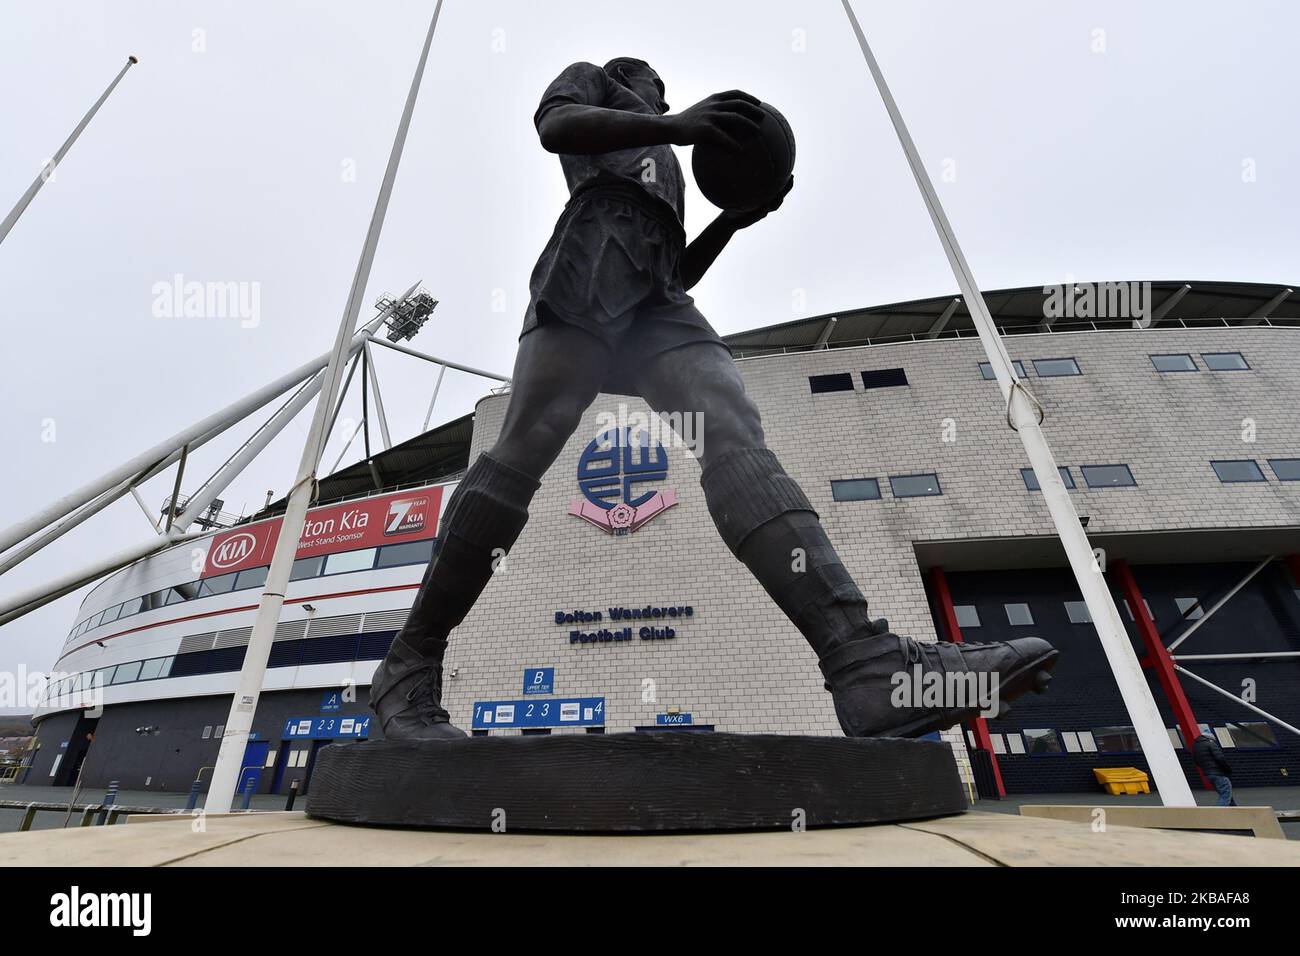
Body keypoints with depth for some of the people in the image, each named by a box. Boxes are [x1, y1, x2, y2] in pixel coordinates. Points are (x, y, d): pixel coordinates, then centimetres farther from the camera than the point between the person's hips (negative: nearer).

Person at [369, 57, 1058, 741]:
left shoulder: (664, 168, 46)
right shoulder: (588, 78, 33)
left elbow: (682, 272, 34)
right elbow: (554, 125, 6)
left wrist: (734, 219, 22)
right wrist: (671, 125, -7)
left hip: (658, 299, 5)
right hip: (590, 257, -4)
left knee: (733, 436, -23)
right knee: (528, 443, -25)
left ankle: (866, 663, -39)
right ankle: (409, 666, -16)